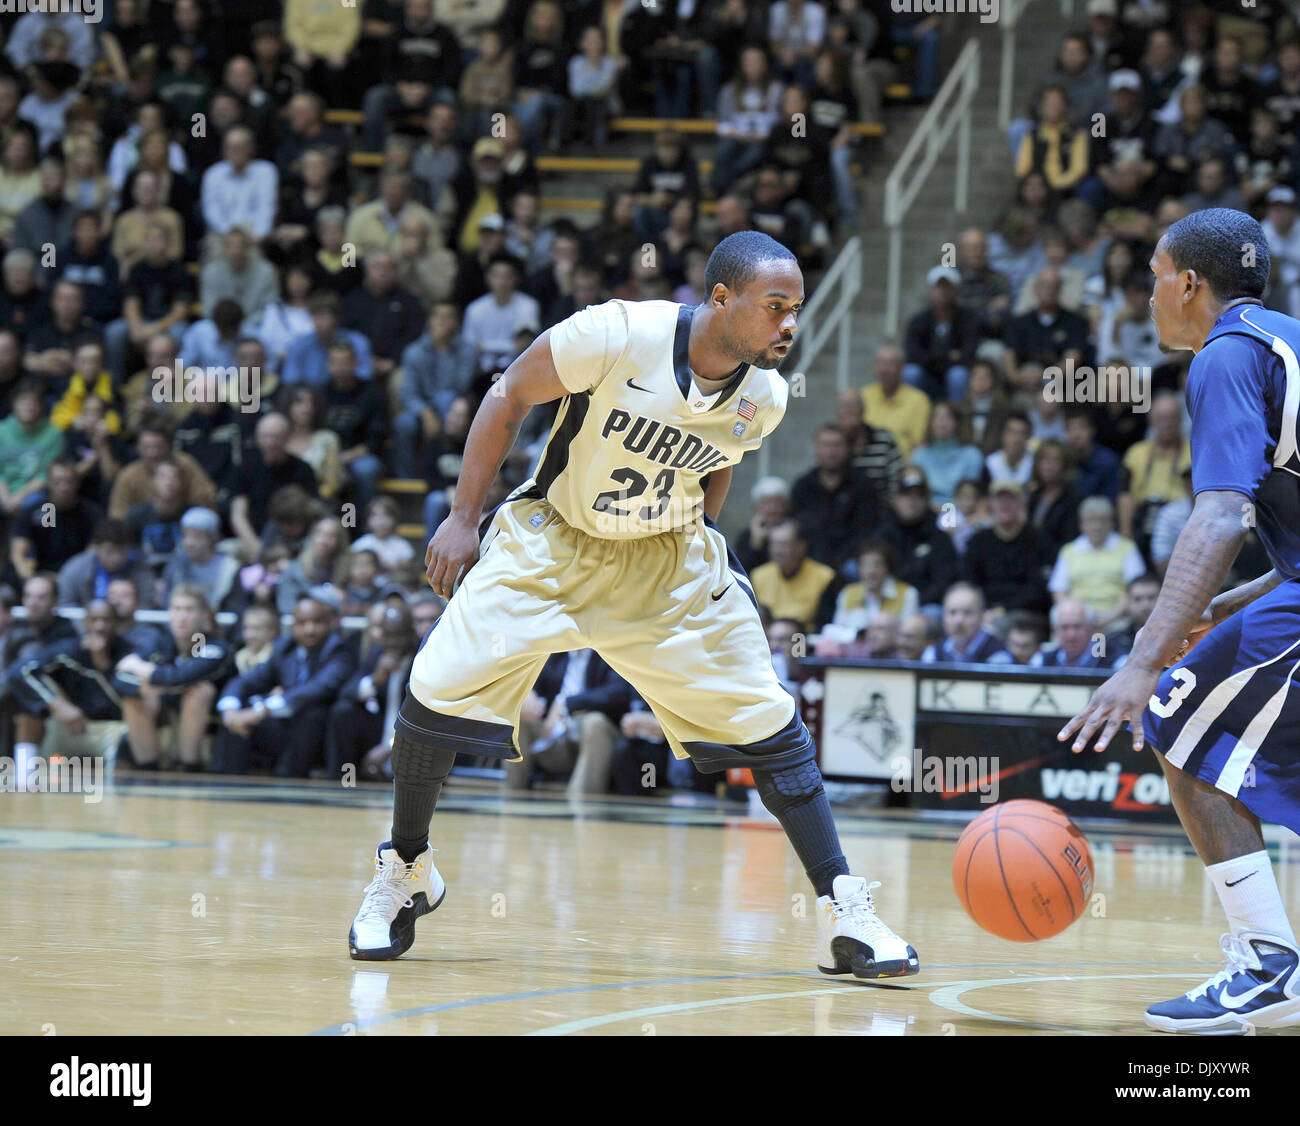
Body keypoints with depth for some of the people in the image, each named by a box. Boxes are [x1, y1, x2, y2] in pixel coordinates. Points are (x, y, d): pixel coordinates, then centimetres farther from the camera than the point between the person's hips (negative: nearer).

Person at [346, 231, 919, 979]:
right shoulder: (618, 335, -26)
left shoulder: (764, 397, -12)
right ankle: (406, 870, 10)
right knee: (439, 692, -15)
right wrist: (465, 519, -10)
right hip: (551, 544, -2)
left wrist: (699, 549, 12)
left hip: (667, 561, 3)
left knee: (770, 724, -7)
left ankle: (844, 915, 1)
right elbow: (511, 399, -11)